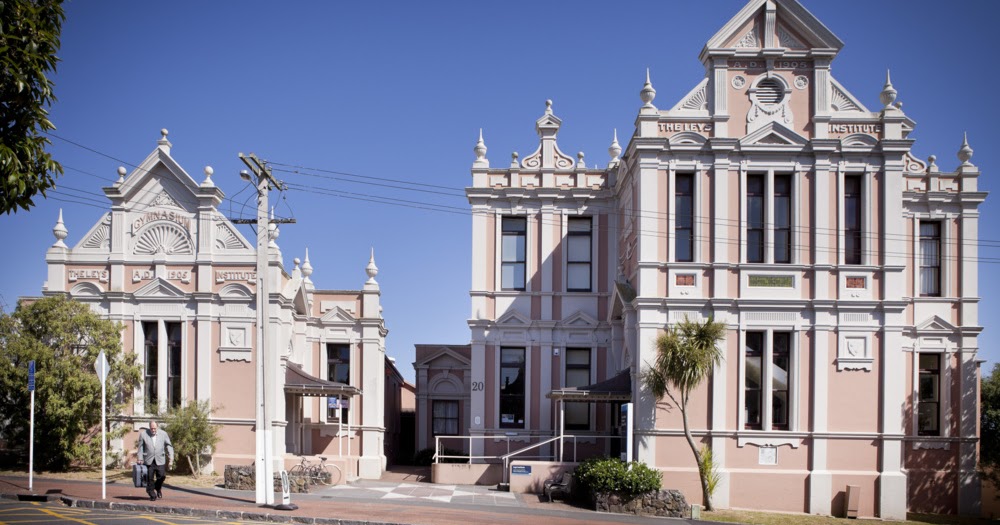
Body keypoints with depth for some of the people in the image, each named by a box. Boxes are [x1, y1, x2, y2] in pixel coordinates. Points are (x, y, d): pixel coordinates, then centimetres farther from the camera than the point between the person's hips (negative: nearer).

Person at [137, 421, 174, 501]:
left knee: (161, 476, -8)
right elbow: (140, 448, 6)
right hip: (149, 461, 0)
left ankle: (158, 488, 23)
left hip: (160, 460, 0)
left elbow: (169, 446, 6)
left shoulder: (163, 434, 2)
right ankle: (152, 495, 16)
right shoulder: (143, 434, 0)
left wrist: (171, 458, 0)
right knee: (150, 478, 0)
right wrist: (140, 459, 3)